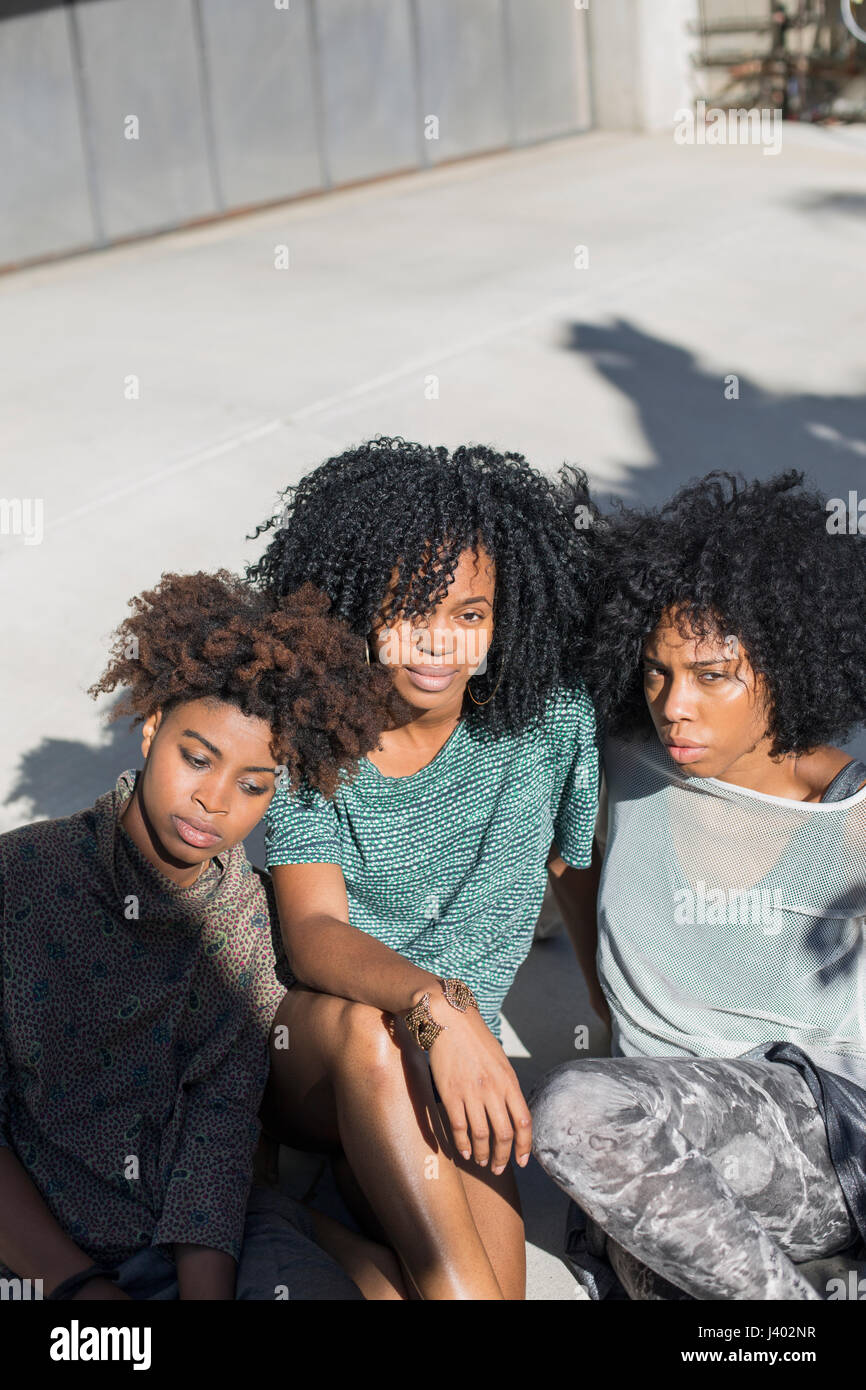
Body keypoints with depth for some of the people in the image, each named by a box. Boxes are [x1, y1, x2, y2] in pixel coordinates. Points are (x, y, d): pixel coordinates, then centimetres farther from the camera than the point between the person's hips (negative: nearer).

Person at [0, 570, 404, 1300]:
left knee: (380, 1280, -23)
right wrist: (83, 1286, -17)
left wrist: (205, 1289, -23)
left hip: (207, 1239, 3)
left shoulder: (255, 914, -1)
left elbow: (221, 1122, -8)